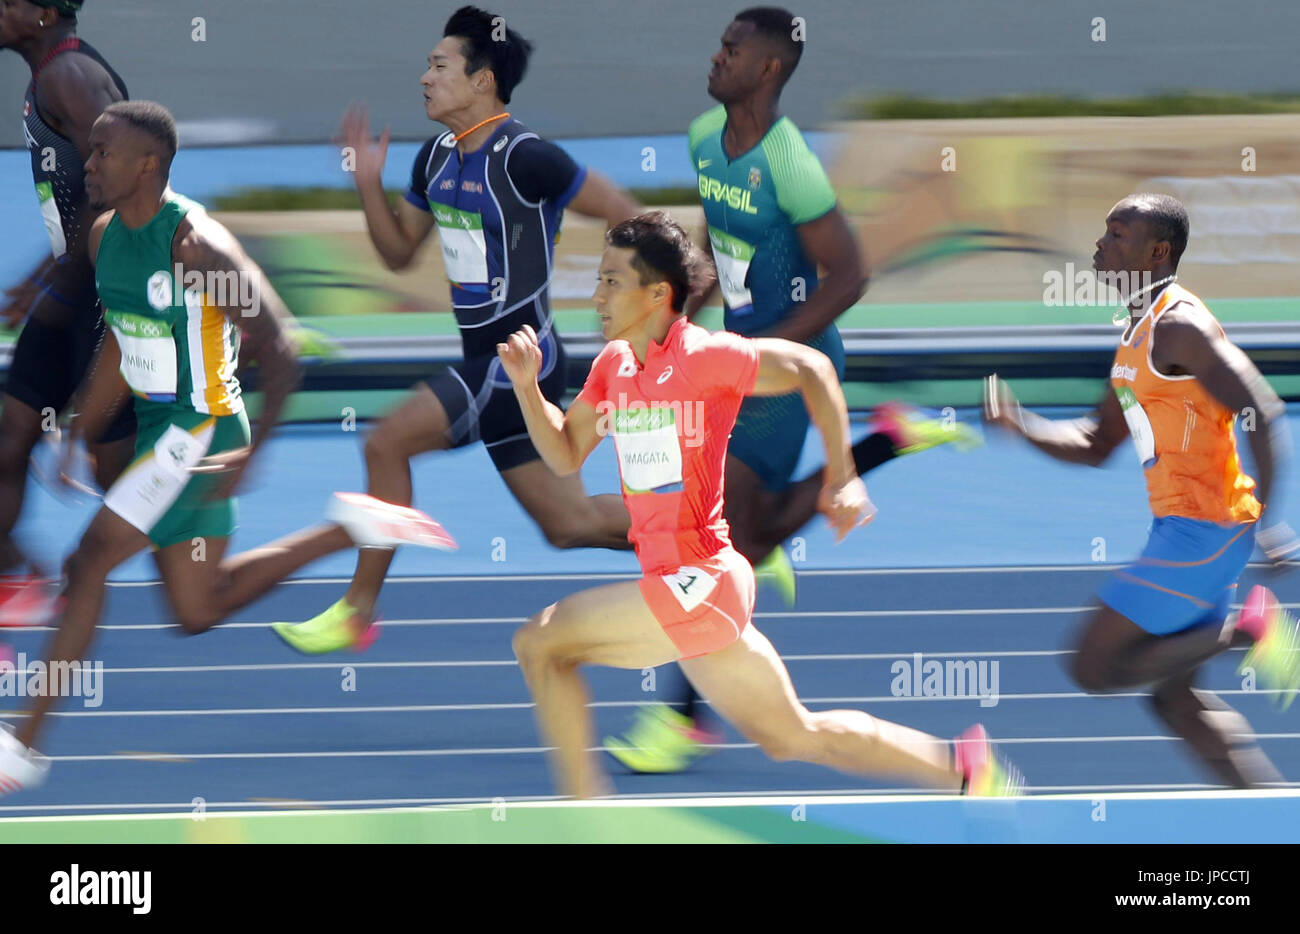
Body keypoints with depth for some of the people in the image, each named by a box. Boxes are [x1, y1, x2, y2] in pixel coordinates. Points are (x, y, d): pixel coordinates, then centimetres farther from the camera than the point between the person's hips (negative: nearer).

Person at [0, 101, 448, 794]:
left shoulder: (194, 243, -22)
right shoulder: (105, 236, 4)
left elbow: (279, 352, -21)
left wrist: (250, 456, -24)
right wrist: (79, 439, 17)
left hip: (200, 427, -9)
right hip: (157, 425, 9)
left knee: (90, 561, -14)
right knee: (200, 611, 14)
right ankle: (351, 530, 25)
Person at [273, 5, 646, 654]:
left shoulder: (523, 157, -17)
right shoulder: (438, 158, 10)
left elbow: (624, 215, -13)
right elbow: (398, 252, 18)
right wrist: (368, 182, 3)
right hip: (486, 357, 9)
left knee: (388, 443, -14)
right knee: (570, 524, 10)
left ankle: (357, 612, -2)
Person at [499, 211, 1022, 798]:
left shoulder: (699, 356, -13)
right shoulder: (613, 365, 11)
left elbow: (811, 369, -8)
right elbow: (565, 455, 18)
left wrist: (841, 479, -9)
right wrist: (526, 385, 3)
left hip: (694, 582, -8)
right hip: (679, 586, 8)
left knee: (540, 643, -9)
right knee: (791, 736, 13)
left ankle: (581, 808, -2)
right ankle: (964, 768, 20)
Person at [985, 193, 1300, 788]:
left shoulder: (1179, 327, -14)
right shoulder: (1136, 334, 17)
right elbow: (1097, 446, 25)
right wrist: (1020, 425, 10)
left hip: (1201, 530, -10)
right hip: (1185, 530, 10)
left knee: (1094, 667, -7)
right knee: (1174, 698, 12)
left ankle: (1248, 629, -8)